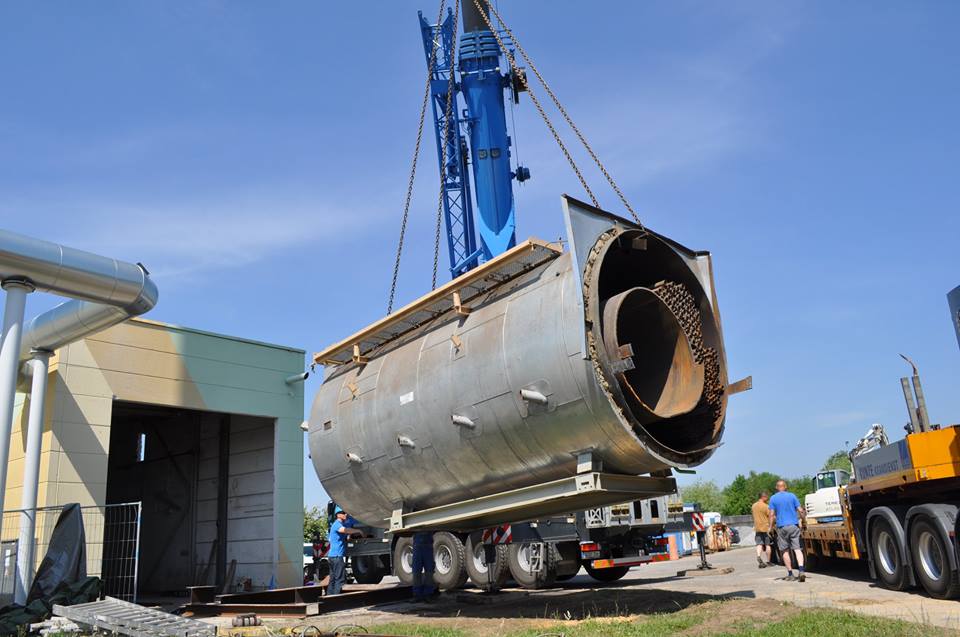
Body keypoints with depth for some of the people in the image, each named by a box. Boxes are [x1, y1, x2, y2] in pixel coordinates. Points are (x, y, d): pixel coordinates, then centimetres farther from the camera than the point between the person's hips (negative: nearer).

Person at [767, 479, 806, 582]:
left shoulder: (773, 498, 2)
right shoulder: (792, 496, 5)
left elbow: (772, 515, -3)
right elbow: (800, 510, 4)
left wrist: (770, 527, 3)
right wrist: (803, 516, 23)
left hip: (782, 527, -1)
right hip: (794, 525, 1)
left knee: (785, 551, 8)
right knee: (797, 548, -1)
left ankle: (790, 574, 9)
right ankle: (801, 571, -19)